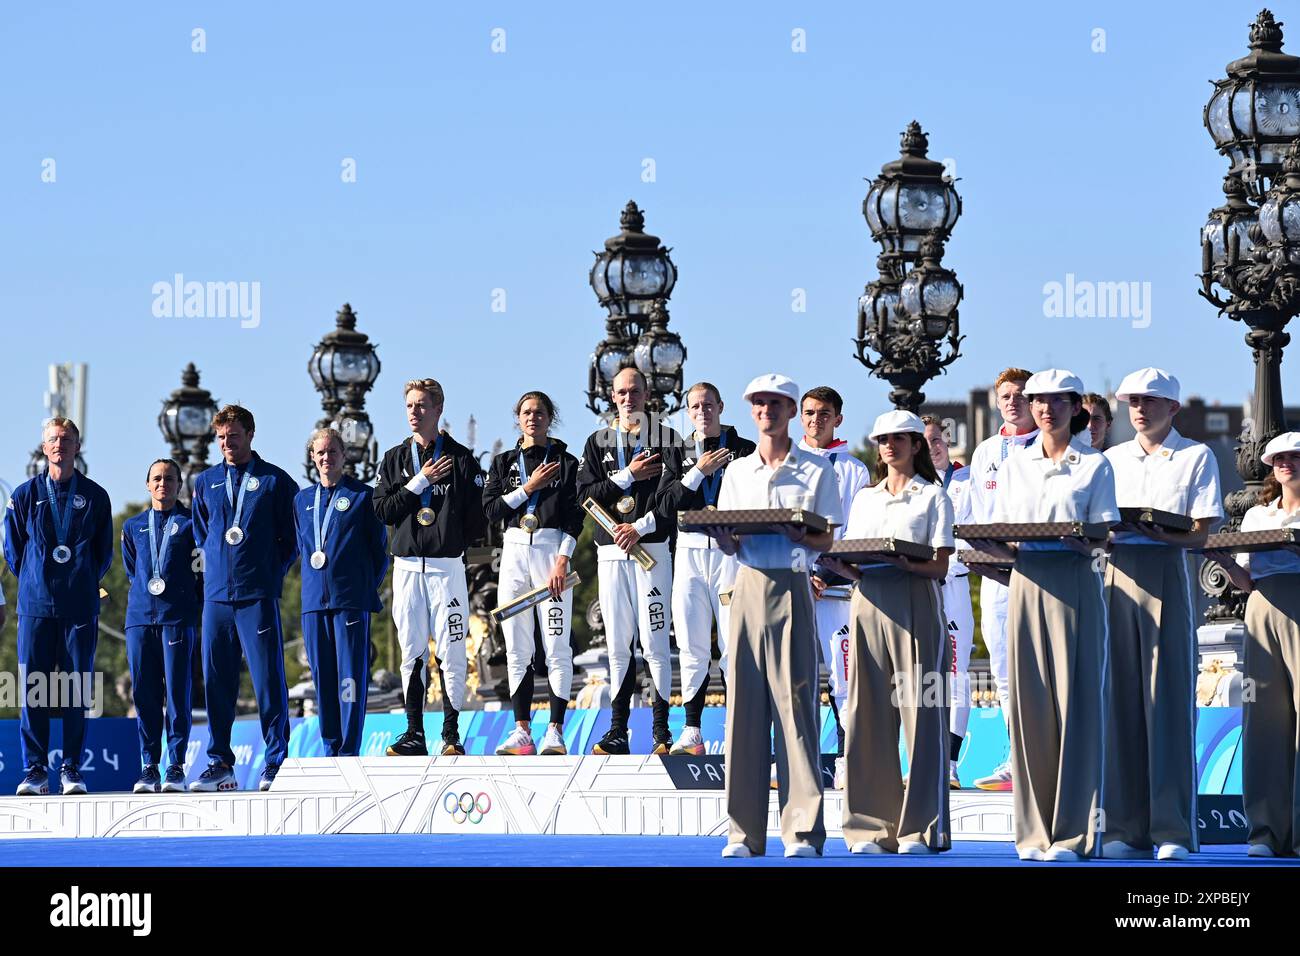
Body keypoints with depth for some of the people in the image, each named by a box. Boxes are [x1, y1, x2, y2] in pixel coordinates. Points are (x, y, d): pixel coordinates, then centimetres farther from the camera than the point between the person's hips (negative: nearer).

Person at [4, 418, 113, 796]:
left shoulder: (95, 497, 8)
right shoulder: (26, 494, 8)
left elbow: (104, 553, 14)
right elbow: (12, 548, 14)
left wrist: (83, 583, 10)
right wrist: (34, 580, 11)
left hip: (80, 607, 0)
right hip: (35, 604, 0)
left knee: (78, 691, -2)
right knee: (32, 689, -4)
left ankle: (72, 771, 3)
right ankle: (34, 772, 0)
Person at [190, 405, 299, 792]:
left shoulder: (276, 481, 2)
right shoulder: (206, 482, 14)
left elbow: (293, 535, 6)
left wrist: (273, 570, -1)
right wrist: (214, 564, 14)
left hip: (259, 596, -4)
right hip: (216, 595, 4)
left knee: (269, 679, -6)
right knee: (215, 680, 3)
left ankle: (276, 763, -2)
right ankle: (220, 763, 9)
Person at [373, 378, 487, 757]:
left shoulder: (461, 458, 3)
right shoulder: (394, 459, 12)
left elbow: (478, 516, 1)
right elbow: (382, 510, 1)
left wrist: (455, 541, -6)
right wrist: (420, 482, -6)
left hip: (447, 566, -3)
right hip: (406, 566, 3)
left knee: (450, 652, -4)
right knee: (412, 652, 4)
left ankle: (451, 735, 0)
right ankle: (414, 734, 7)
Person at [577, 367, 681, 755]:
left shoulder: (667, 439, 5)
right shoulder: (598, 442, 15)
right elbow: (584, 495, 4)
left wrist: (641, 527, -13)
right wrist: (628, 476, -6)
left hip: (652, 548, -3)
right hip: (610, 552, 3)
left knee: (654, 643, -7)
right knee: (618, 645, 5)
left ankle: (661, 732, -4)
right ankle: (617, 731, 7)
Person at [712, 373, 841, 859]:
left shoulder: (816, 471, 6)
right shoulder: (737, 471, 16)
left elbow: (829, 539, 2)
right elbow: (724, 541, 14)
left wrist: (802, 537, -19)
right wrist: (729, 538, -9)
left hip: (792, 586, -3)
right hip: (749, 585, 3)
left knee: (794, 699, -8)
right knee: (744, 701, -1)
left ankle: (803, 829, -9)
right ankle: (743, 830, 1)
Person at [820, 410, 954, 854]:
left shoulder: (932, 496, 6)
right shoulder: (864, 498, 21)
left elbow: (940, 567, -3)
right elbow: (852, 563, 16)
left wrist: (905, 564, -22)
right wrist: (837, 565, -6)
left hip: (915, 606, -4)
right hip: (869, 605, 4)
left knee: (920, 715, -7)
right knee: (868, 716, 0)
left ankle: (922, 827, -5)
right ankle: (873, 827, 3)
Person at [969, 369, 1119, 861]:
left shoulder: (1095, 465, 5)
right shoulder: (1014, 466, 15)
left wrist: (1082, 542, -22)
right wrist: (987, 543, -9)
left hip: (1076, 584, -3)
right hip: (1027, 584, 3)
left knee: (1075, 700, -7)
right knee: (1029, 703, 0)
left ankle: (1073, 833, -6)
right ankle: (1035, 831, 4)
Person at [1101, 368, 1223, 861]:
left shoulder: (1196, 456, 6)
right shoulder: (1112, 459, 18)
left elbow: (1200, 534, -3)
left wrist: (1158, 531, -20)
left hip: (1167, 575, -4)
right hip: (1117, 576, 4)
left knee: (1169, 700, -7)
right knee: (1121, 701, 0)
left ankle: (1174, 830, -6)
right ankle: (1127, 829, 3)